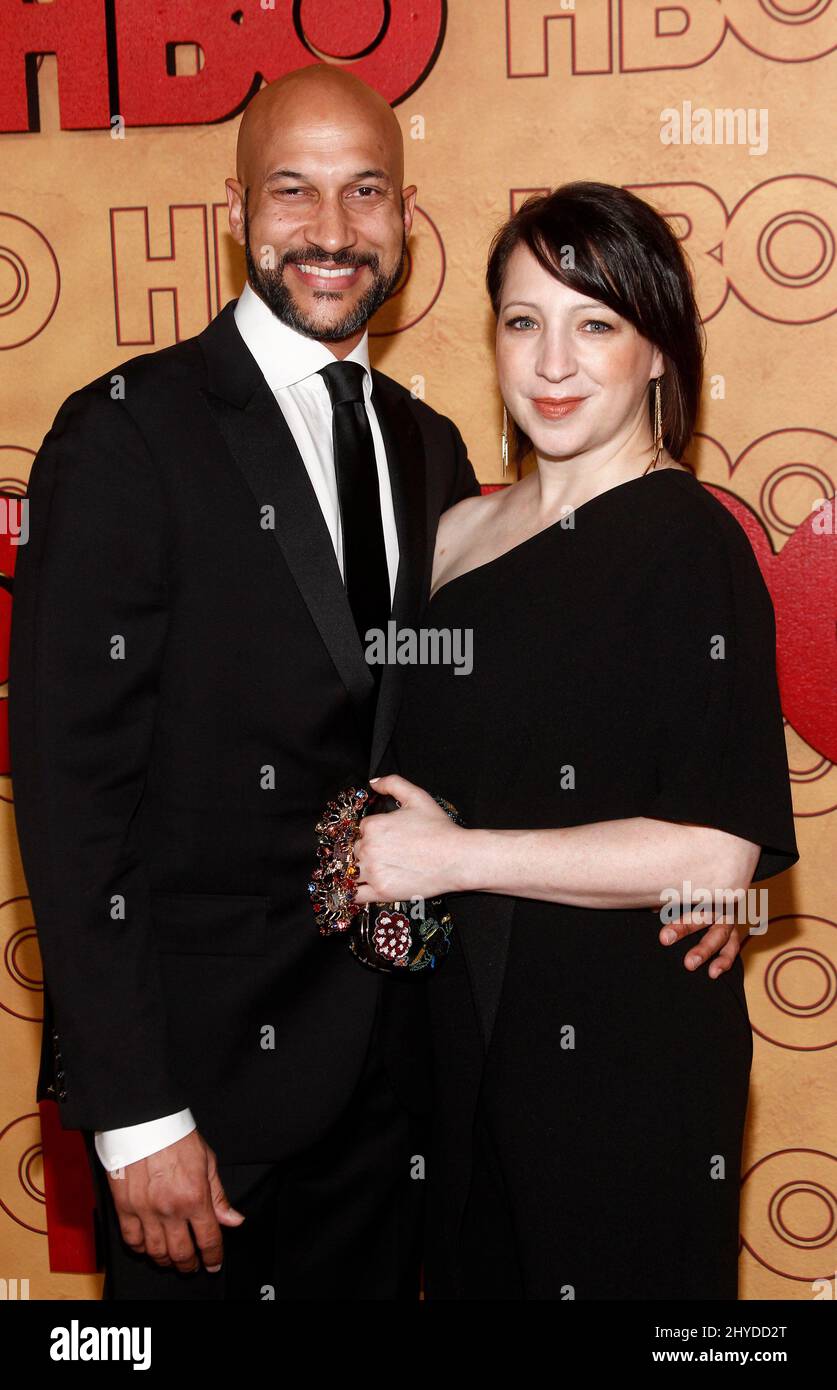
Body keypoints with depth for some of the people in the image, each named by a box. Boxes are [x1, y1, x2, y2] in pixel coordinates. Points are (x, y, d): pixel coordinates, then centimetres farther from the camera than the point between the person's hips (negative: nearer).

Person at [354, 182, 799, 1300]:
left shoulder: (688, 542, -14)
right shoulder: (465, 533, 5)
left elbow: (720, 853, -21)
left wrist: (452, 855, -18)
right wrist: (376, 855, -3)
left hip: (626, 1047, -6)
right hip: (464, 1034, 6)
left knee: (609, 1269, 13)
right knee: (475, 1270, 20)